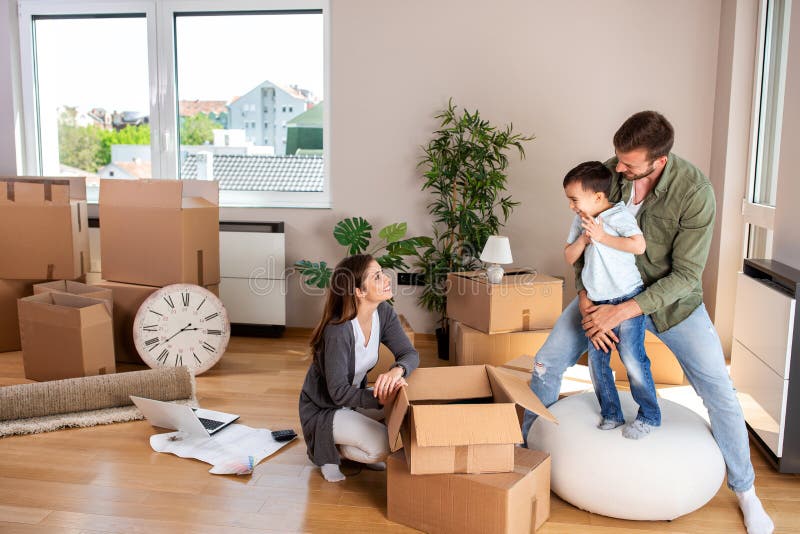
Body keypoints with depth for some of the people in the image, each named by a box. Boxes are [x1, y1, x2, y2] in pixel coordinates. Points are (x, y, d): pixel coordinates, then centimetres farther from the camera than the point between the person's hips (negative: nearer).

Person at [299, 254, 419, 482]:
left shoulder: (384, 313, -10)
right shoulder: (338, 331, -32)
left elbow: (409, 353, -13)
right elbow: (338, 392, -29)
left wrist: (397, 370, -37)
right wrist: (379, 399, -45)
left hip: (355, 397, 7)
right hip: (322, 410, -7)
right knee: (381, 446, -26)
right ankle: (327, 447, 1)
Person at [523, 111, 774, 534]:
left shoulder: (694, 191, -26)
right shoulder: (608, 173, -17)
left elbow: (686, 275, -23)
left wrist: (622, 311, -30)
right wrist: (585, 301, -22)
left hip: (670, 298, -2)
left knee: (720, 393, -3)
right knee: (547, 362, -4)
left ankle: (745, 492, 22)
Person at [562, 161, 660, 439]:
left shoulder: (619, 215, -11)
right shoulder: (581, 221, 8)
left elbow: (639, 245, -24)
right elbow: (569, 257, 8)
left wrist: (602, 236, -19)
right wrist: (583, 239, -10)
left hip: (627, 299, -7)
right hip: (597, 301, 7)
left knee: (632, 358, -6)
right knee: (596, 360, 7)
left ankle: (649, 415, 11)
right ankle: (611, 414, 22)